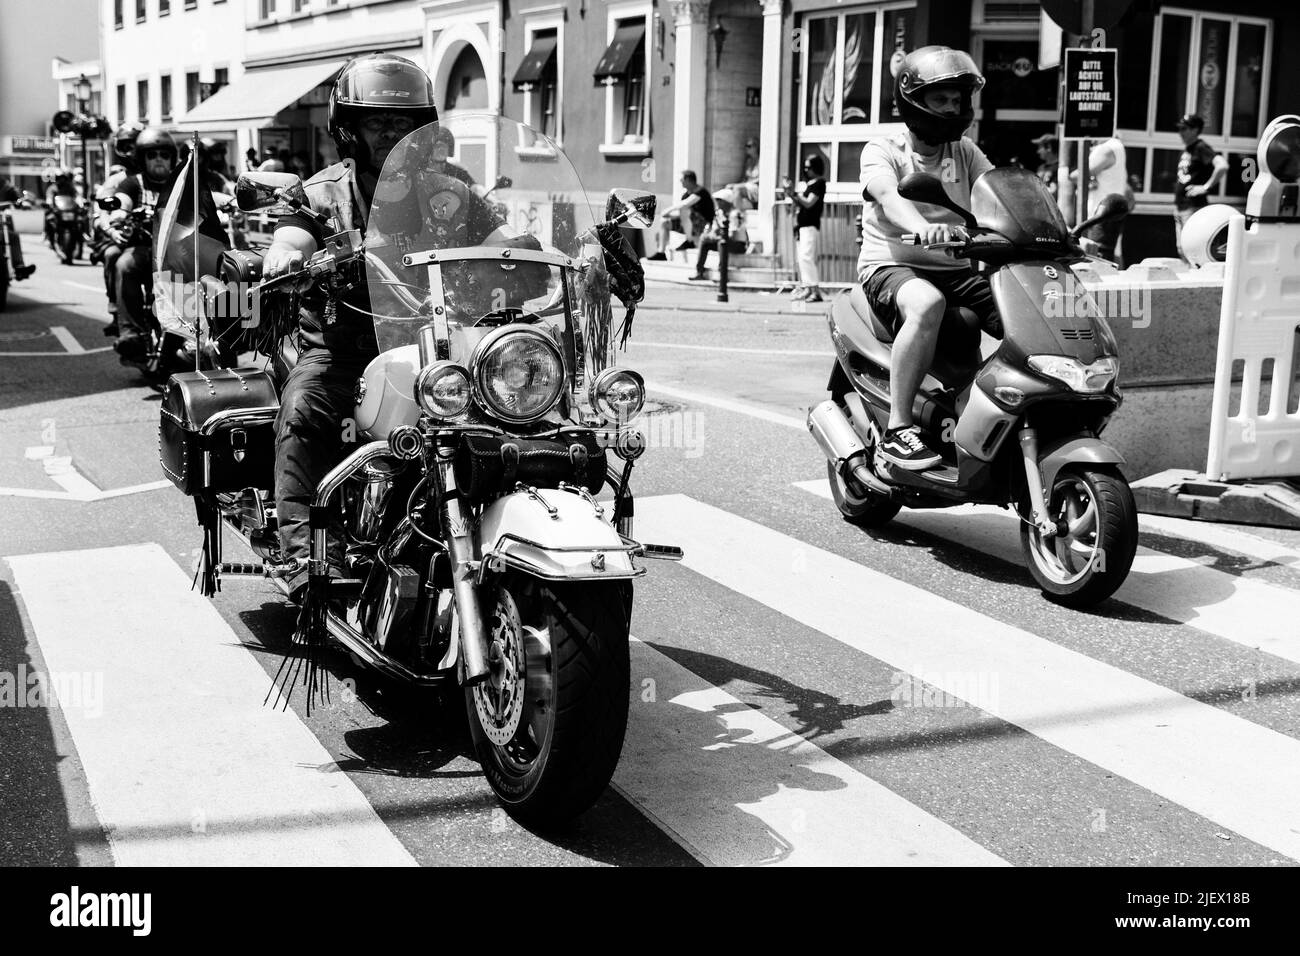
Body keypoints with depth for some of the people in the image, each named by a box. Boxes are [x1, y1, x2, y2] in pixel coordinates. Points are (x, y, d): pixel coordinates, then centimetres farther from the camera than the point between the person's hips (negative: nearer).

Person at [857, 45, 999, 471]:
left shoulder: (964, 153, 17)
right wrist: (922, 227, -44)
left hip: (956, 268, 5)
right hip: (891, 265, -5)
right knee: (927, 304, -40)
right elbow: (888, 196, -22)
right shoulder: (882, 151, 0)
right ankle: (897, 428, -34)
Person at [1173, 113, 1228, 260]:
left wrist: (1205, 187, -21)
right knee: (1181, 250, 13)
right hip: (1179, 207, 10)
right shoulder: (1186, 149, 15)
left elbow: (1222, 166, -27)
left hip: (1193, 207, -9)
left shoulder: (1201, 148, -13)